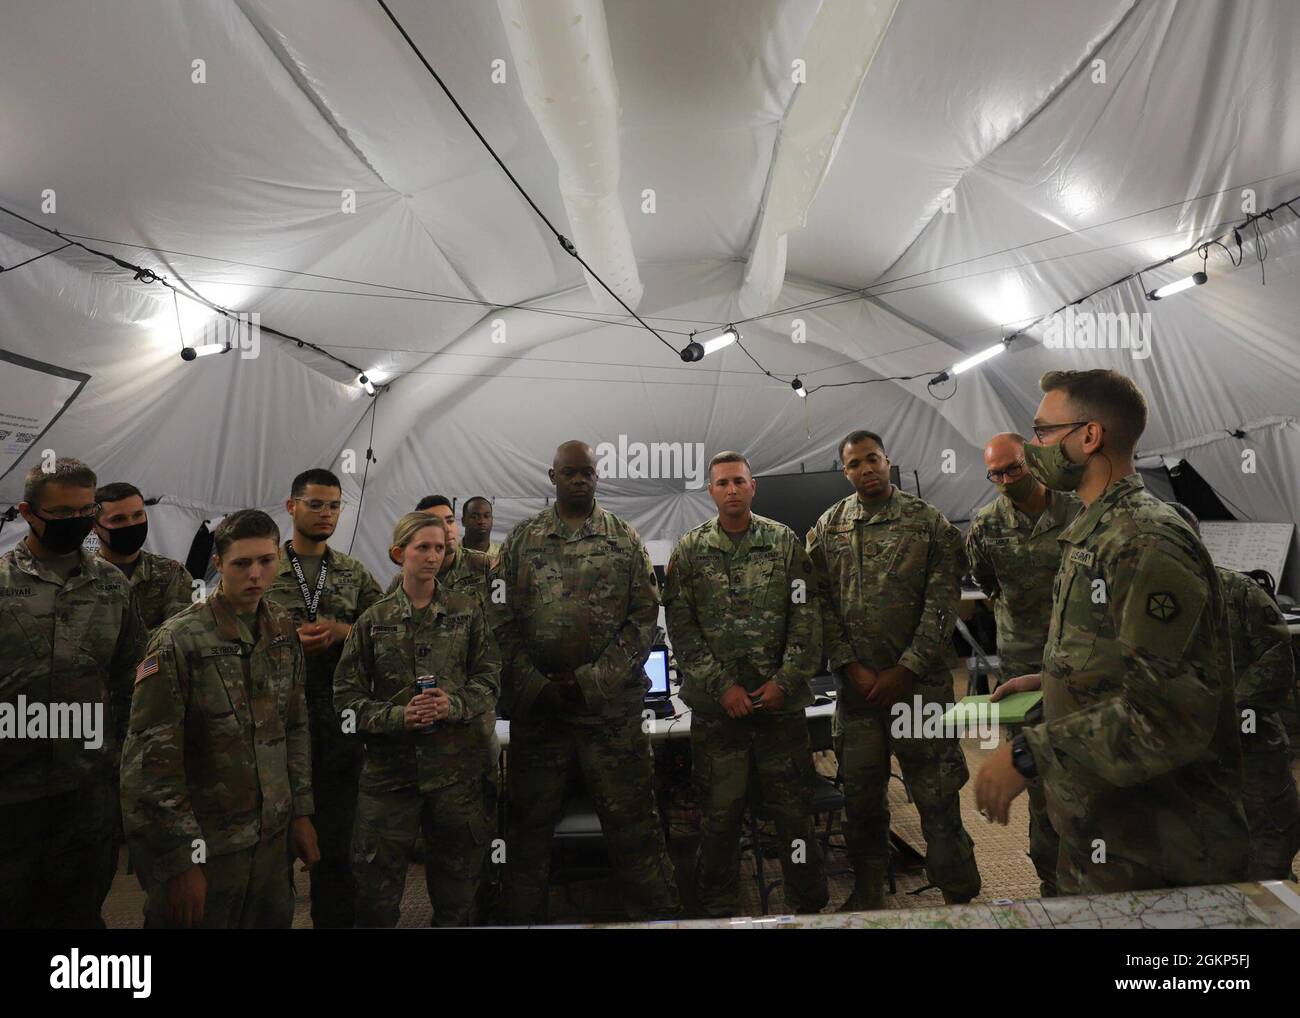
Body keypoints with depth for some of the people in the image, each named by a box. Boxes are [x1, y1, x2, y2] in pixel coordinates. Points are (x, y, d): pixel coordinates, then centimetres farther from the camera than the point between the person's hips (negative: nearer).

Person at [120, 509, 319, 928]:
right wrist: (180, 859, -15)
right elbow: (150, 760, -16)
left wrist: (301, 812, 8)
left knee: (275, 919, 18)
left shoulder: (284, 633, 2)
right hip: (205, 847, -5)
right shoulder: (178, 640, -16)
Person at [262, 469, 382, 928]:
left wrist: (345, 632, -11)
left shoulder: (355, 574, 8)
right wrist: (290, 643, -14)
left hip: (338, 722, 2)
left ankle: (336, 919, 25)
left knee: (335, 838, 10)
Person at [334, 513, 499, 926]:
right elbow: (347, 696, -1)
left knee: (457, 875, 15)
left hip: (456, 765, 1)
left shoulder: (467, 609, 2)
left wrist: (453, 705, -15)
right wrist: (399, 716, -16)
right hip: (390, 764, 0)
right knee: (376, 881, 7)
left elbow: (489, 678, 2)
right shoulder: (373, 621, 1)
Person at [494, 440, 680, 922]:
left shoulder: (625, 539, 4)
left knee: (631, 820, 5)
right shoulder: (521, 540, 7)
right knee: (530, 821, 13)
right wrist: (535, 686, -7)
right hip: (534, 705, 2)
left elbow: (645, 616, -1)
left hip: (611, 706, -1)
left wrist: (589, 681, -9)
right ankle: (523, 917, 32)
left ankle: (657, 915, 23)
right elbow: (501, 620, 3)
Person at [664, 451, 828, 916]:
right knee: (718, 813, 10)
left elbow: (806, 619, 0)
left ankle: (808, 905, 30)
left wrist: (785, 681, -8)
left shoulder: (785, 542, 2)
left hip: (780, 700, 0)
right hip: (715, 704, 0)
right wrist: (721, 686, -8)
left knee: (792, 807, 10)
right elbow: (680, 628, -2)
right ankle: (718, 911, 28)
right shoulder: (688, 550, 1)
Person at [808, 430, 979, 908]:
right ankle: (868, 890, 33)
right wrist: (851, 666, -6)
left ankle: (959, 895, 23)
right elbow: (821, 604, 2)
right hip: (856, 683, 3)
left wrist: (904, 671, -10)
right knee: (861, 792, 13)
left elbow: (942, 604, -6)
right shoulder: (828, 527, 5)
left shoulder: (929, 522, -2)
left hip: (920, 682, -2)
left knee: (937, 793, 4)